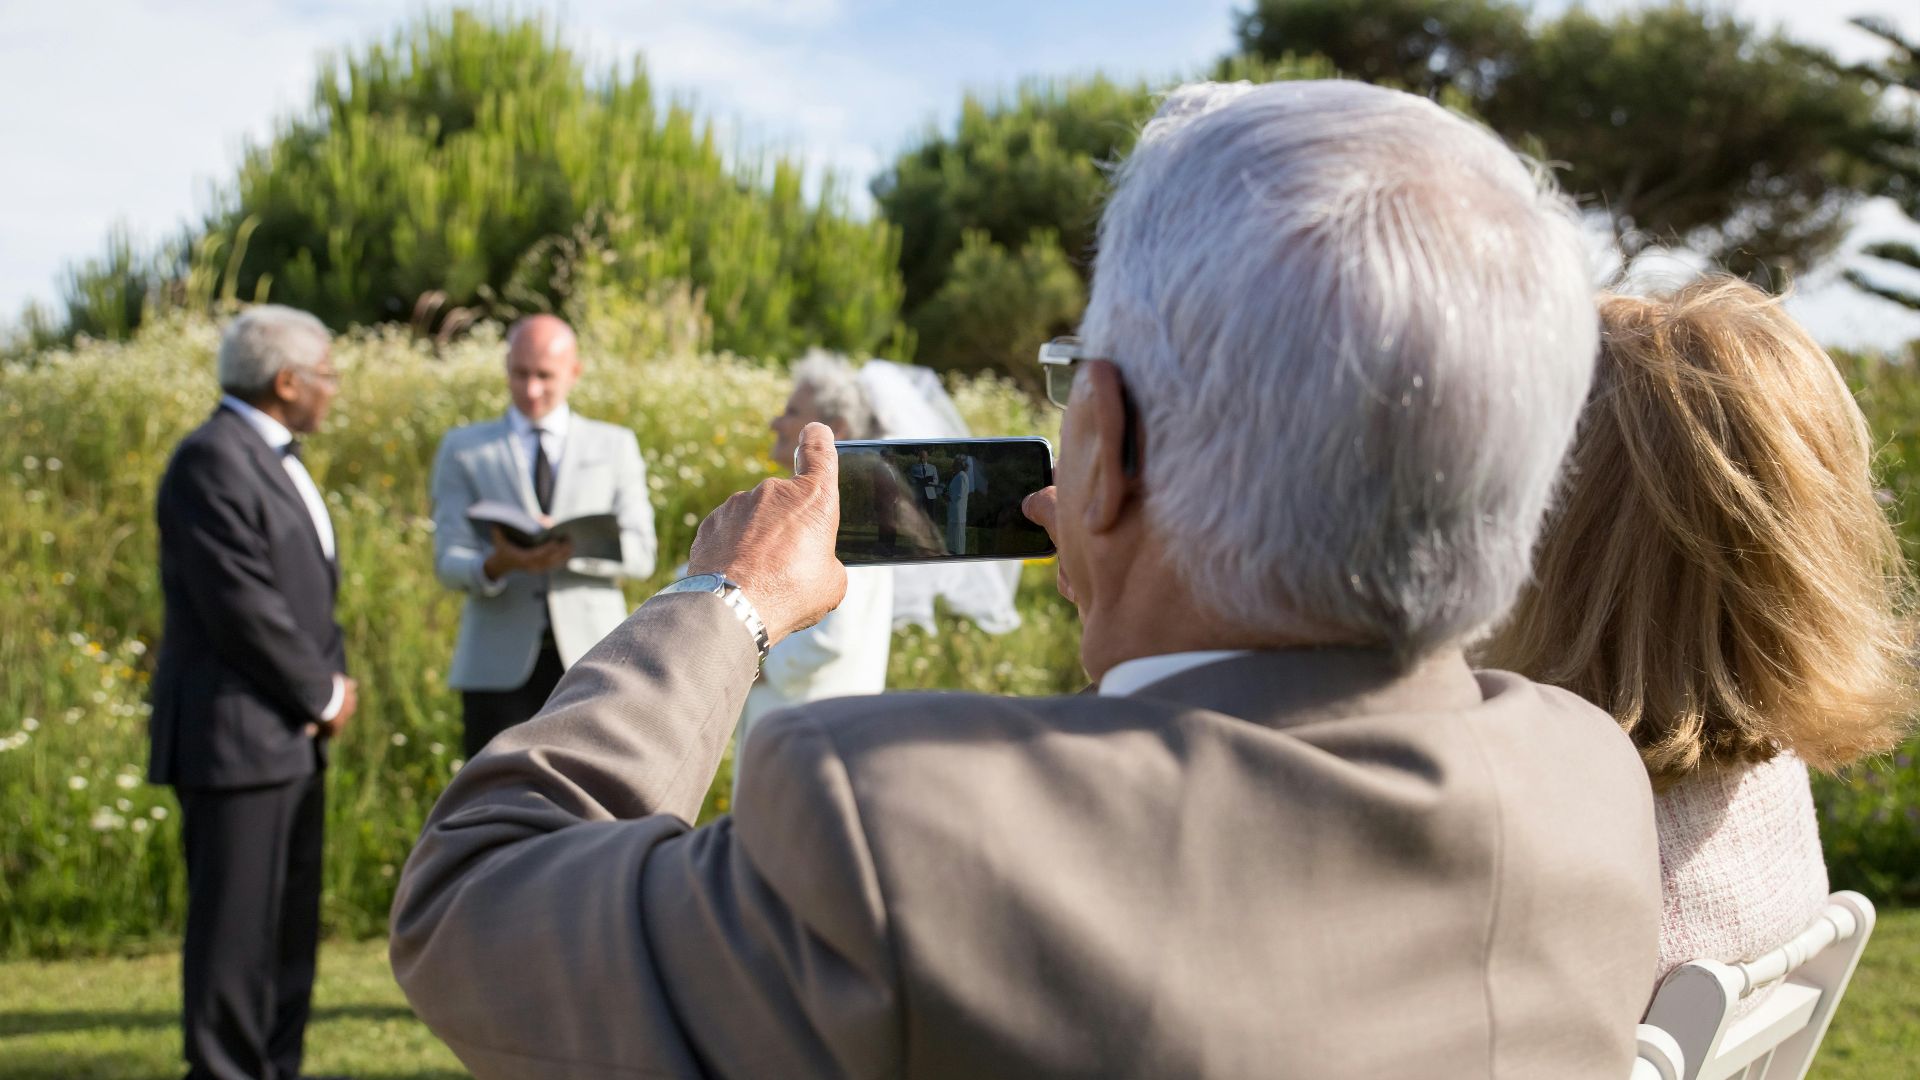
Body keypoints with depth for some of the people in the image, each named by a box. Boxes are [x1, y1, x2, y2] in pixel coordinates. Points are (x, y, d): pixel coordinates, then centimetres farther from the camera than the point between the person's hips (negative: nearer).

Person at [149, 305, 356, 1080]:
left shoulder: (274, 459, 16)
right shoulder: (211, 460, -15)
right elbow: (242, 605, -21)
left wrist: (331, 682, 4)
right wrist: (322, 695, -11)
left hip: (292, 735, 10)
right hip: (235, 737, -10)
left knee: (289, 926, 15)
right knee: (236, 925, -5)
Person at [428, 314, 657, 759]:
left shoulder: (615, 446, 12)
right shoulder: (462, 449, 11)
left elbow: (640, 554, 2)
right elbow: (448, 561, 2)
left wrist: (574, 547, -19)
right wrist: (495, 565, -22)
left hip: (590, 658, 0)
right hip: (500, 666, 0)